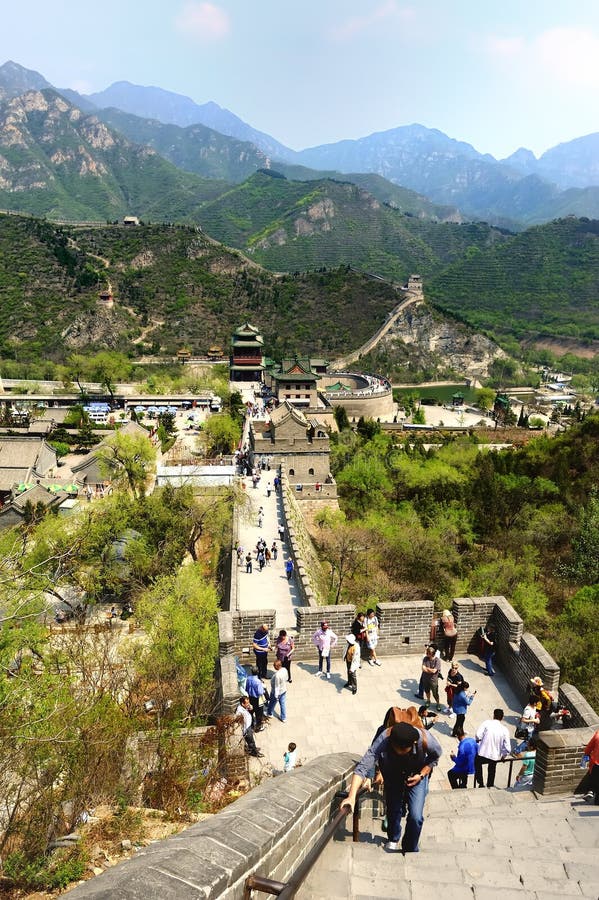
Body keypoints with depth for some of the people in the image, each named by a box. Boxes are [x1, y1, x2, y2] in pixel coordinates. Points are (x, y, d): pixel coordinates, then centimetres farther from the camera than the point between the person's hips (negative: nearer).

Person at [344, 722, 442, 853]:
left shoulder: (426, 740, -38)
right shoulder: (384, 740, -41)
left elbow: (435, 756, -11)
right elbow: (362, 767, -44)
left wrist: (421, 775, -21)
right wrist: (352, 797, -52)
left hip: (416, 776, 0)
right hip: (392, 776, 1)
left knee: (416, 816, -7)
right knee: (393, 810, 15)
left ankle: (410, 851, 22)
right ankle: (393, 839, 49)